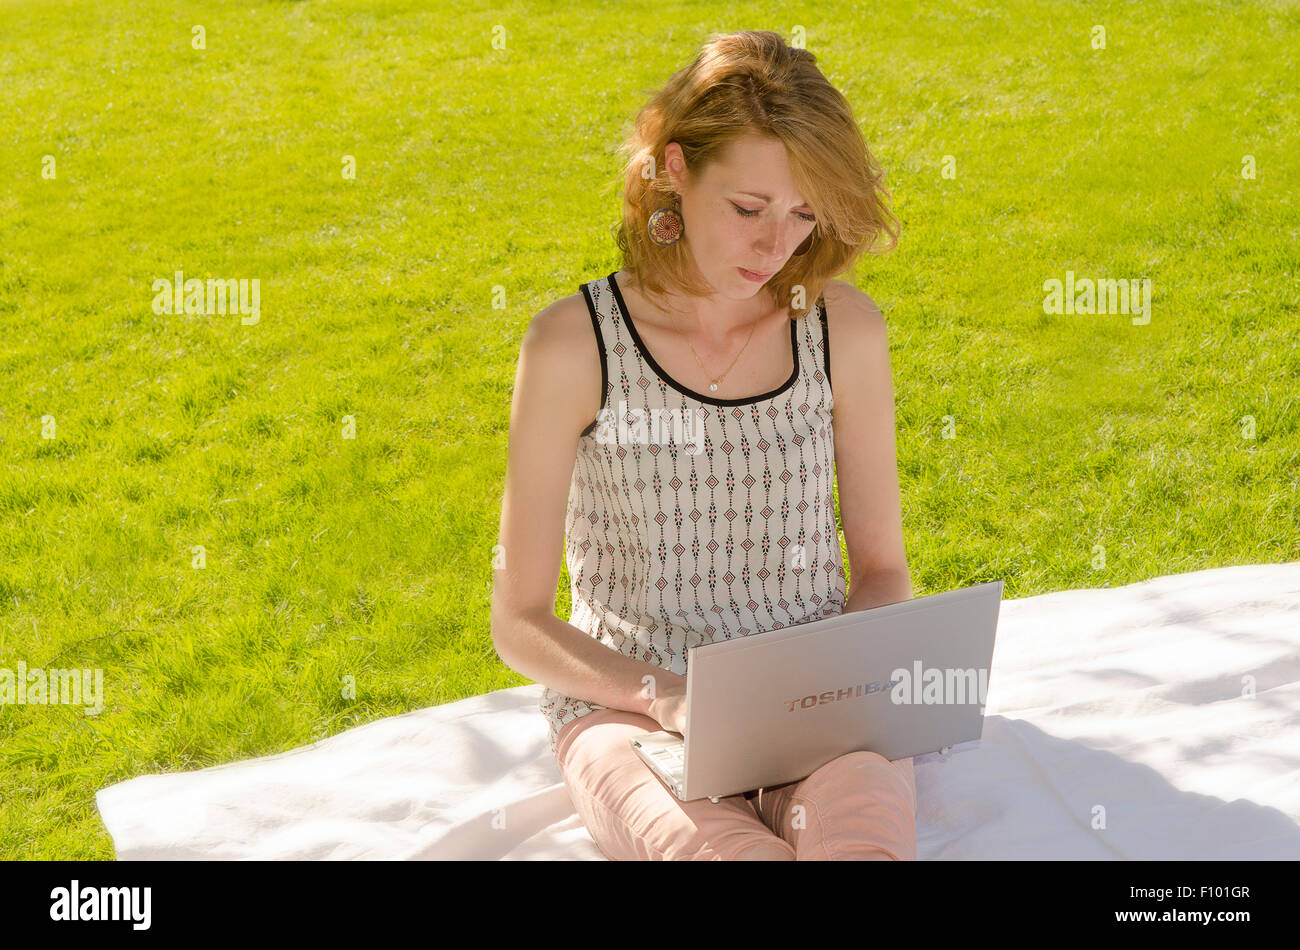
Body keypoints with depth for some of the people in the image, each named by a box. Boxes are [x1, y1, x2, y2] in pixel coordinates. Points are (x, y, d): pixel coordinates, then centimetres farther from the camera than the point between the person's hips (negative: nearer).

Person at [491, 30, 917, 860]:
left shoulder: (847, 330, 3)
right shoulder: (574, 346, -6)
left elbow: (882, 571, 11)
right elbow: (520, 622, -2)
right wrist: (664, 694, -18)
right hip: (626, 701, -1)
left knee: (857, 836, -34)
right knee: (728, 852, -34)